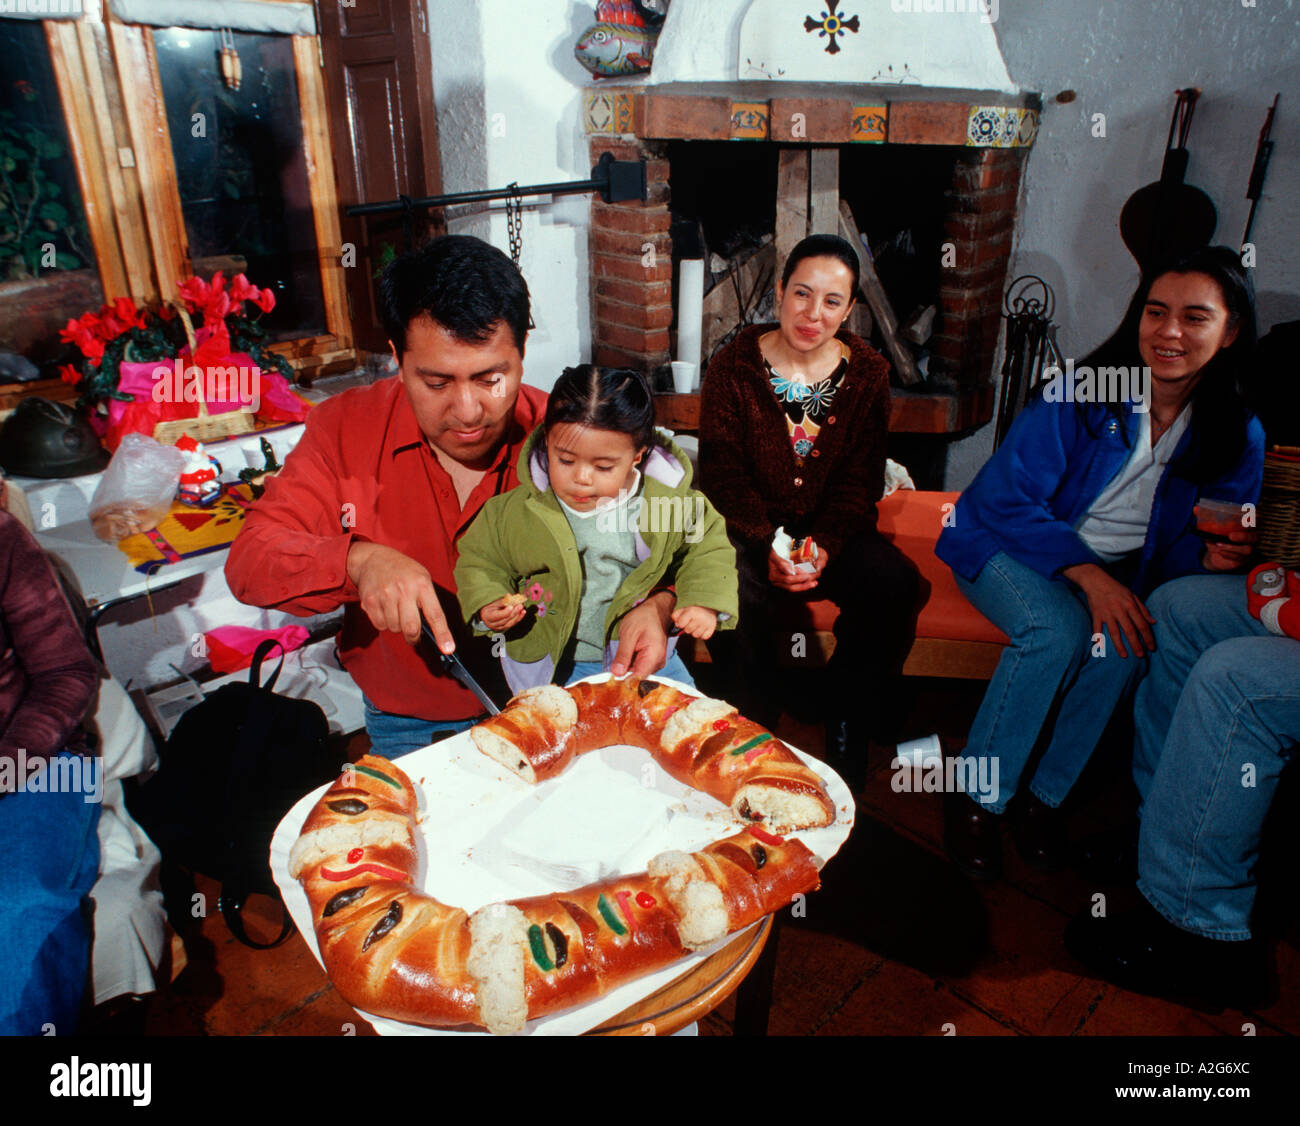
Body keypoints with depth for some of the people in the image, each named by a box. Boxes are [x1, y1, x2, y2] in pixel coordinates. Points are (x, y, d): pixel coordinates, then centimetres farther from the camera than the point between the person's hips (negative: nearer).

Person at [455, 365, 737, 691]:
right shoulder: (516, 511, -9)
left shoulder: (669, 503, -10)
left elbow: (708, 545, 5)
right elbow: (481, 560, 6)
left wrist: (703, 602, -9)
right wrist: (487, 605, -12)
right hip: (552, 663, 0)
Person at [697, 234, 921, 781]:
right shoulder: (732, 367, -4)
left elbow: (860, 479, 1)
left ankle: (847, 735, -6)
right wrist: (766, 548, -24)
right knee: (735, 596, -33)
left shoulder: (868, 374, 3)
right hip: (749, 529, -2)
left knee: (895, 584, -25)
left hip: (831, 529, 2)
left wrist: (825, 545, -18)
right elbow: (724, 474, -8)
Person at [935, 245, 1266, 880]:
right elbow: (1007, 500, -18)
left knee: (1124, 645, -29)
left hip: (1117, 573, 4)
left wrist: (1211, 559, -20)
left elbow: (1181, 546, 6)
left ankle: (1048, 795, -8)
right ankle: (977, 797, -15)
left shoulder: (1237, 438, -2)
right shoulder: (1080, 394, -15)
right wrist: (1087, 572, -28)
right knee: (1056, 629, -33)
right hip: (1012, 548, -3)